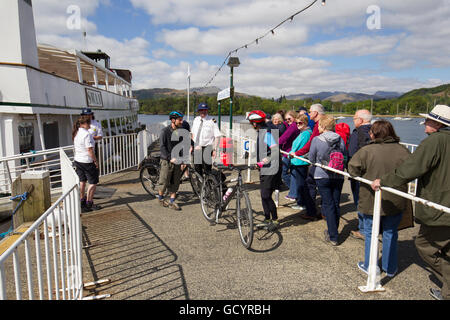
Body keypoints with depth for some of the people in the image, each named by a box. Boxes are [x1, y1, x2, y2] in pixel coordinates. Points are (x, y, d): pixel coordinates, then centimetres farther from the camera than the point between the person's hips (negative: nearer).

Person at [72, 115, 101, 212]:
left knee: (82, 181, 18)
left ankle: (82, 201, 28)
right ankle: (89, 203, 4)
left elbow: (75, 148, 16)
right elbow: (90, 150, -22)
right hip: (87, 162, -9)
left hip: (77, 160, 9)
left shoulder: (76, 133, 9)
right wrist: (95, 161, -14)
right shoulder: (87, 134, -19)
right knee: (93, 182, 1)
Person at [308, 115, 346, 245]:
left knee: (328, 205, 1)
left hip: (322, 176, -4)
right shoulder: (340, 139, -1)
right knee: (336, 204, 14)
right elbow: (345, 158, 8)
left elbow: (311, 159, -3)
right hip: (338, 176, 4)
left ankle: (333, 237, 2)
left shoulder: (316, 140, -11)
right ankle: (333, 231, 28)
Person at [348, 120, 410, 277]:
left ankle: (370, 266, 25)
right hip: (396, 202, 3)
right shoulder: (402, 150, -6)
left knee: (370, 234, 14)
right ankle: (390, 268, 29)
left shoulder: (366, 151, -15)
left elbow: (353, 169, -8)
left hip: (371, 201, -3)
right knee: (390, 234, 18)